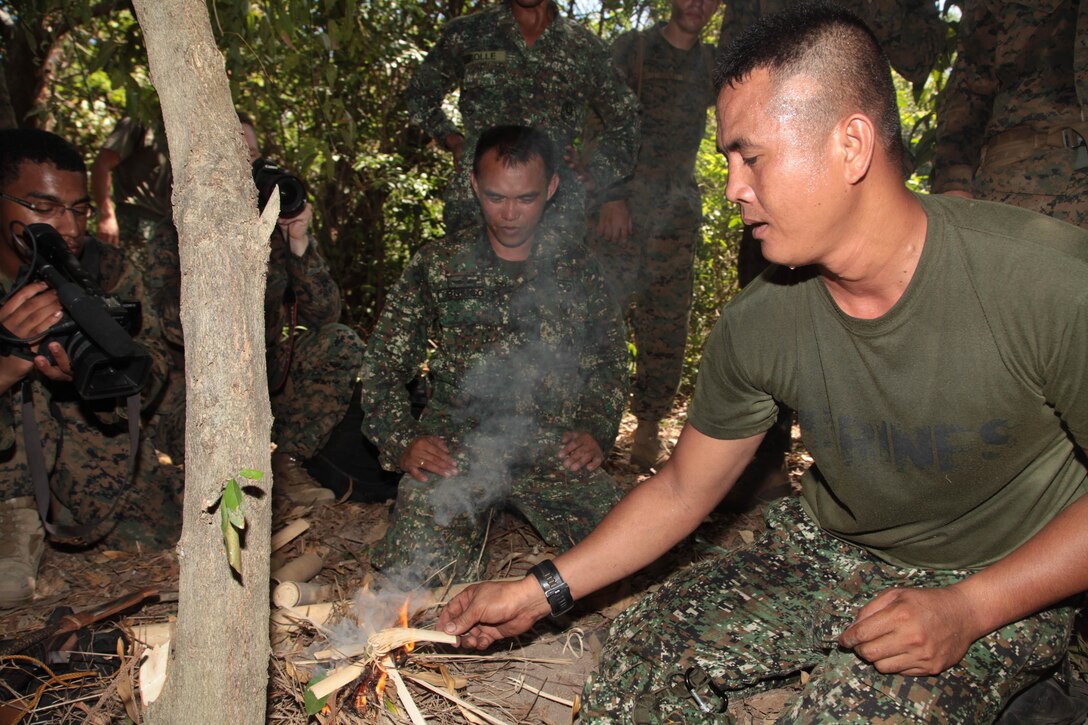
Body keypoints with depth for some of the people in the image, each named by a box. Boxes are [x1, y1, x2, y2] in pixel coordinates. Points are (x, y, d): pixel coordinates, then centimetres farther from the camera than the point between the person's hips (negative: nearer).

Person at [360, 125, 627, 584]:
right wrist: (402, 440, -5)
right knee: (416, 577, -23)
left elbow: (610, 361, 17)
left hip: (555, 448, 1)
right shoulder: (436, 266, 7)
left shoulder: (576, 269, 10)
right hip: (455, 447, -1)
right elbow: (383, 365, 9)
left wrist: (597, 430, 1)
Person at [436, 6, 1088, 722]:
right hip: (826, 553, 3)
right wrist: (539, 593, -5)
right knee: (638, 662, -11)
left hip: (999, 584, -3)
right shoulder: (758, 326, -14)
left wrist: (968, 609, -23)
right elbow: (681, 492, -2)